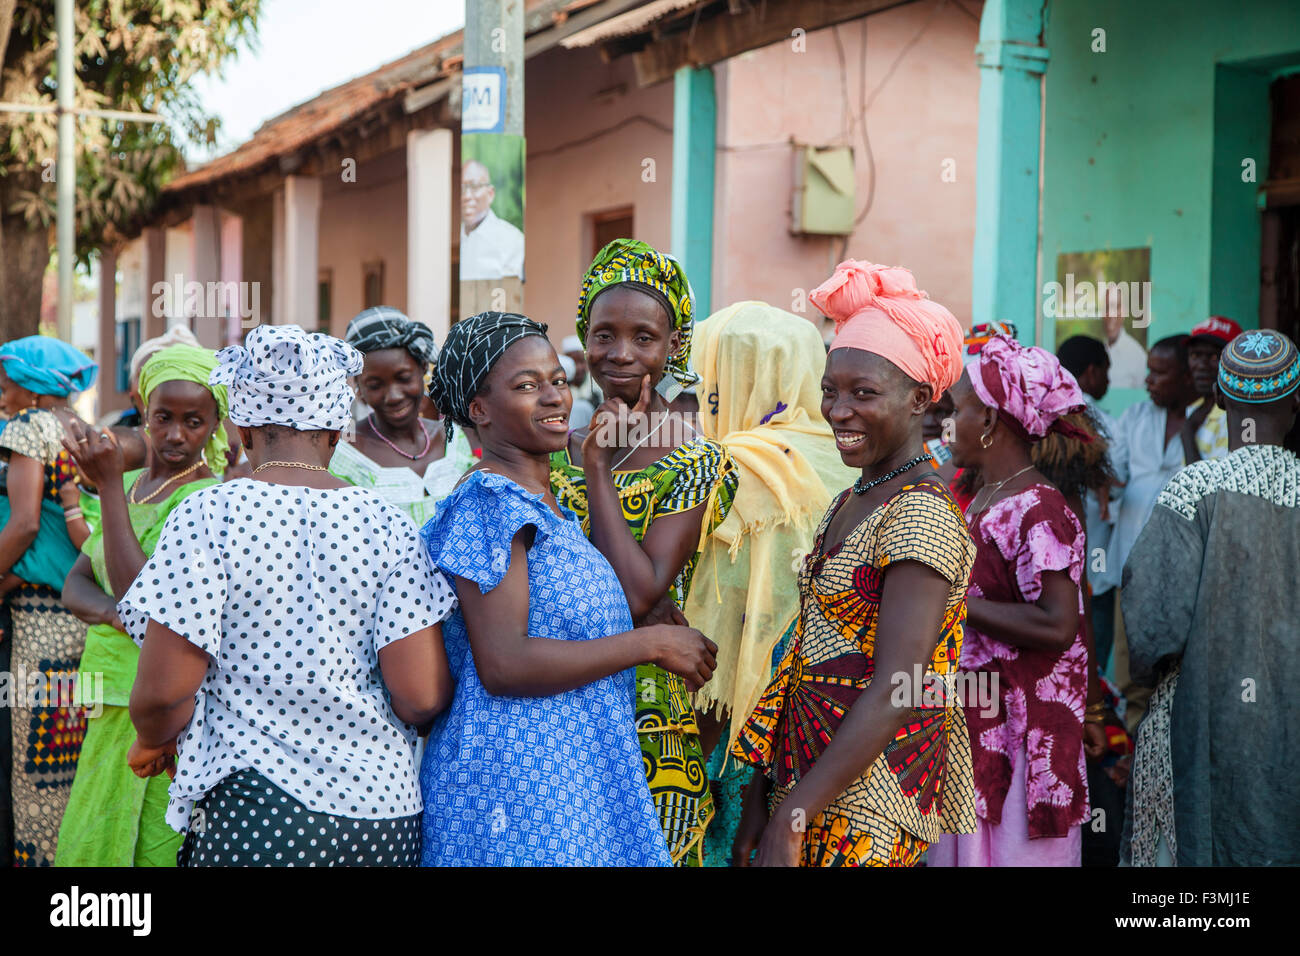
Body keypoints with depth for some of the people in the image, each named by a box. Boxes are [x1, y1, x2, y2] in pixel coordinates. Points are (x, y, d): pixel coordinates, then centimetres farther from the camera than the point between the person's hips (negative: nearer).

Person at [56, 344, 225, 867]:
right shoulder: (128, 485, 12)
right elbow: (75, 584, 9)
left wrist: (108, 484, -21)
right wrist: (113, 610, -15)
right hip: (114, 698, 8)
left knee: (157, 845, -1)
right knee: (94, 840, 15)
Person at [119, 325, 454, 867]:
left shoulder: (208, 515, -7)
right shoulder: (386, 524, -1)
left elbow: (163, 690, -11)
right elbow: (423, 695, -7)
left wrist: (152, 741, 11)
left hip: (254, 812, -3)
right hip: (386, 810, 3)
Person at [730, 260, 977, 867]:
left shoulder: (923, 514, -16)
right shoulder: (851, 502, 11)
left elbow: (895, 692, -22)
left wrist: (792, 819, -23)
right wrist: (761, 795, 12)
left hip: (869, 791, -8)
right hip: (811, 779, 8)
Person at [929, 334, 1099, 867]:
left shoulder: (1040, 512, -16)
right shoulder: (981, 501, 13)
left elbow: (1056, 626, -24)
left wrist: (954, 601, -19)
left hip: (1020, 731, -9)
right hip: (969, 719, 9)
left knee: (1010, 849, -2)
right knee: (966, 848, 13)